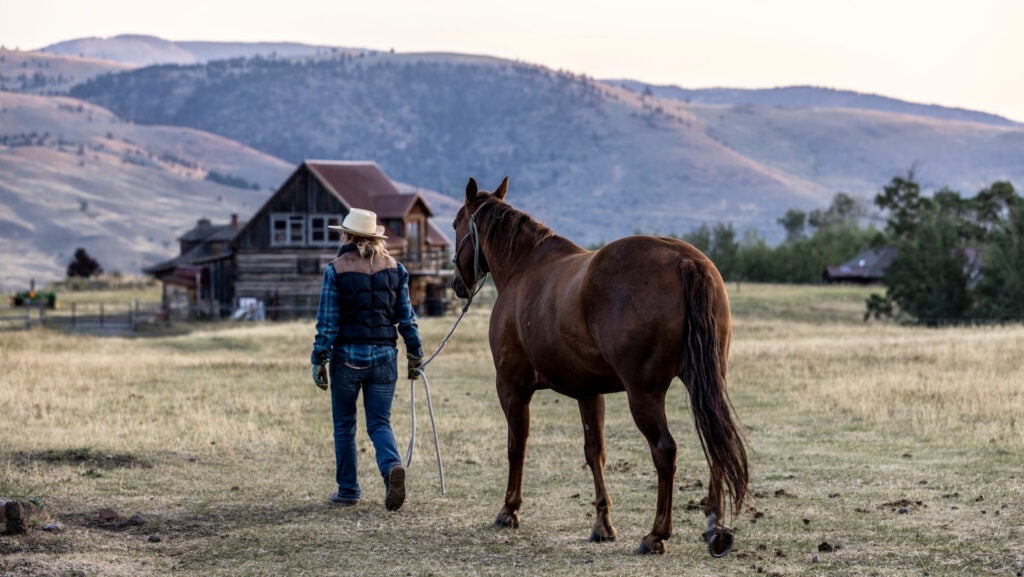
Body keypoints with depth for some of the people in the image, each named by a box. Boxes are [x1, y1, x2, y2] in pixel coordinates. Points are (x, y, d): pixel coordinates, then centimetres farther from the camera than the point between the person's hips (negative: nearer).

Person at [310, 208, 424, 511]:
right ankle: (392, 466, -23)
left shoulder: (335, 270, -7)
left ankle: (348, 491, 16)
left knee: (344, 426, 12)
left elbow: (327, 321, -8)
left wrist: (319, 360, -3)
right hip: (384, 355, 3)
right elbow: (407, 317, 4)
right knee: (380, 423, 7)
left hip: (347, 357, -2)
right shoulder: (395, 268, 3)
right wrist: (415, 354, 12)